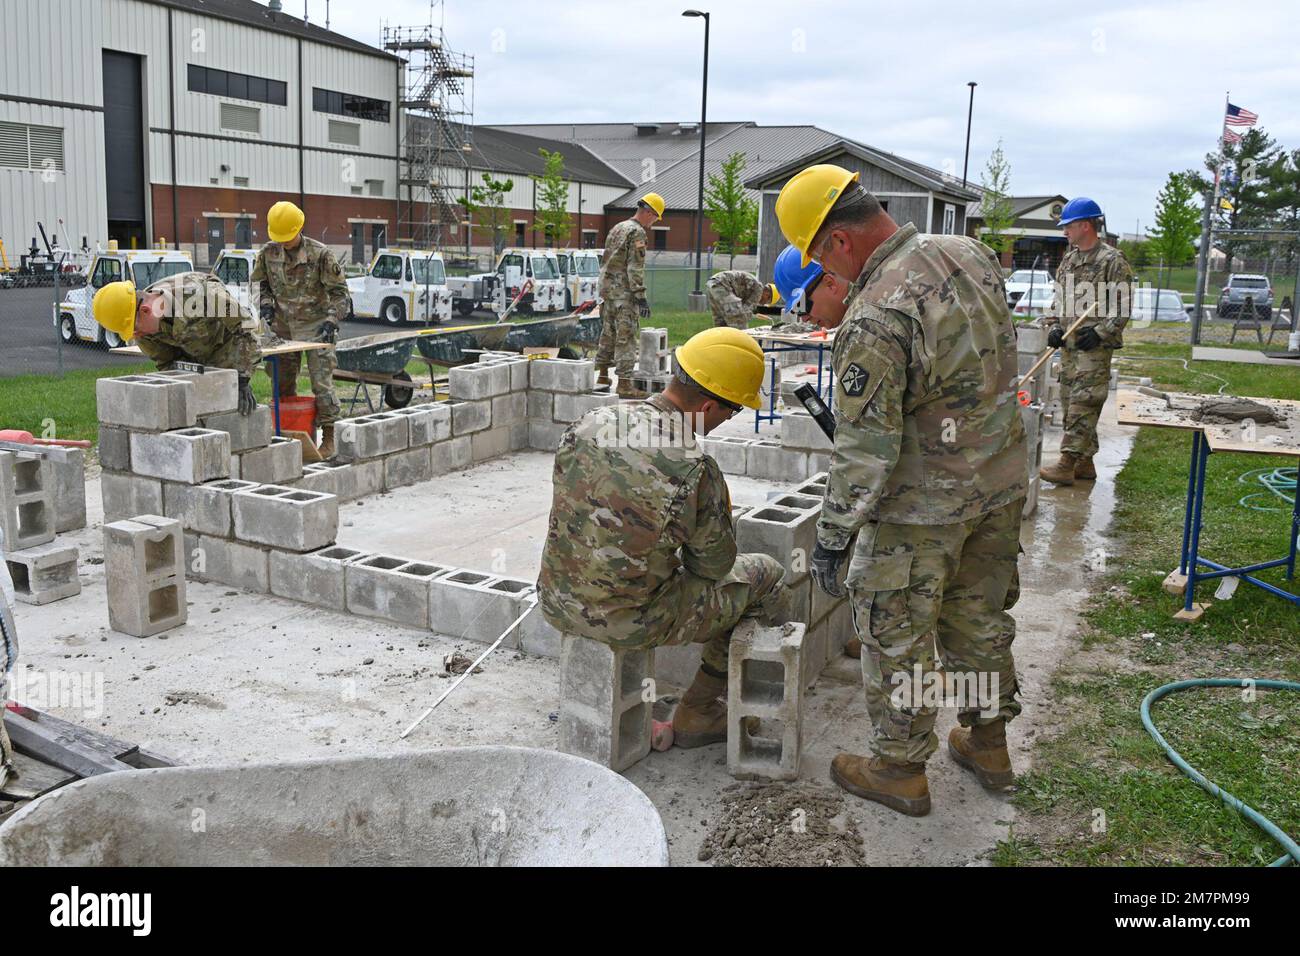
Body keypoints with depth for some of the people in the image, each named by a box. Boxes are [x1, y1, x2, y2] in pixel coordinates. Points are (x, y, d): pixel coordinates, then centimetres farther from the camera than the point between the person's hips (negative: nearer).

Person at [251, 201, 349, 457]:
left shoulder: (320, 253, -12)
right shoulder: (268, 252, 1)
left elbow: (338, 290, -9)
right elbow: (258, 281, 18)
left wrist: (332, 320, -19)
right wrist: (264, 303, -1)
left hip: (315, 326, -5)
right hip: (283, 327, 5)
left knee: (321, 383, -8)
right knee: (283, 383, 11)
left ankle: (328, 438, 0)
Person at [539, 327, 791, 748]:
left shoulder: (590, 422, -5)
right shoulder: (695, 471, -23)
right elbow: (714, 566, -7)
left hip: (558, 603, 7)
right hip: (628, 621, -6)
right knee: (765, 577, 11)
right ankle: (696, 714, 24)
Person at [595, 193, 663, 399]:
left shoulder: (617, 228, 18)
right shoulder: (637, 232, -11)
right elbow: (635, 267, -18)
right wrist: (640, 296, -18)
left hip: (607, 289, 9)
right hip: (624, 292, -9)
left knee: (608, 333, 17)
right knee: (626, 338, -9)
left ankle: (603, 376, 25)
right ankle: (624, 384, -10)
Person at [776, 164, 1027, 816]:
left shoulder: (875, 319, -28)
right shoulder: (972, 255, -2)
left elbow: (864, 448, -25)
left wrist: (832, 535, -14)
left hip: (923, 504, -8)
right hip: (1002, 481, 8)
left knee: (896, 636, 10)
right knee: (981, 615, 23)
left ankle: (900, 769, 25)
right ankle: (987, 743, 39)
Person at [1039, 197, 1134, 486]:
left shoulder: (1113, 261, -7)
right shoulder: (1068, 260, 16)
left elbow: (1121, 308, -10)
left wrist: (1100, 332, -18)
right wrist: (1054, 326, 6)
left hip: (1095, 346, -8)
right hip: (1068, 344, 8)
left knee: (1083, 404, -11)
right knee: (1070, 402, 10)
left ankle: (1068, 463, -12)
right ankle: (1085, 463, 19)